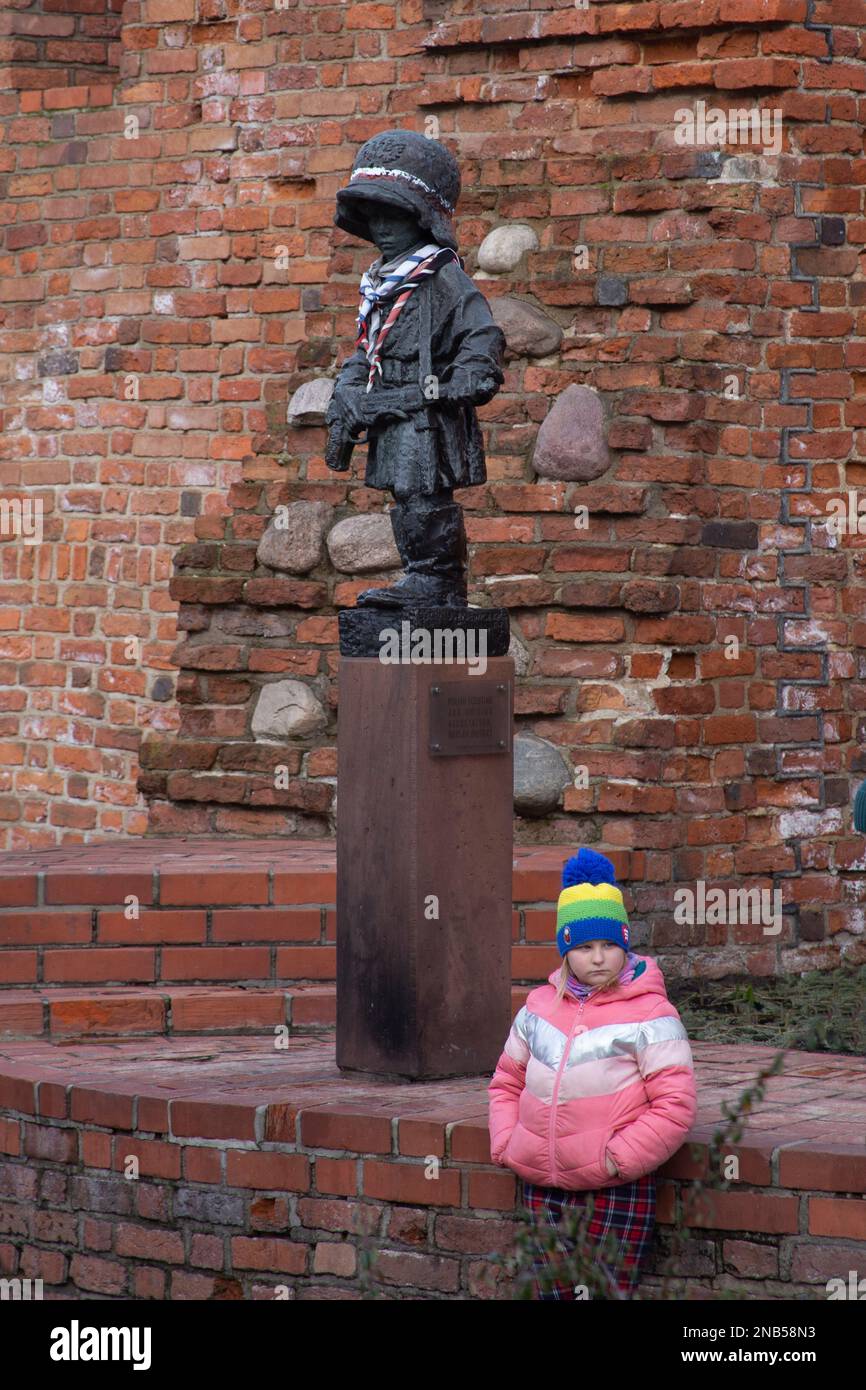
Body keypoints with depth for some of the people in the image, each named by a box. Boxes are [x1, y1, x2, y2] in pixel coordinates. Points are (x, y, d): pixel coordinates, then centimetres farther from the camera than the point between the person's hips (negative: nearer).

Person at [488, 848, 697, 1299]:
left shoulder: (650, 1014, -6)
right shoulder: (540, 1006, 12)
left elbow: (676, 1104, -10)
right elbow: (507, 1080, 23)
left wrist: (620, 1157, -13)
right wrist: (506, 1143, 8)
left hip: (616, 1192, -5)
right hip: (543, 1190, 6)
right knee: (552, 1294, 10)